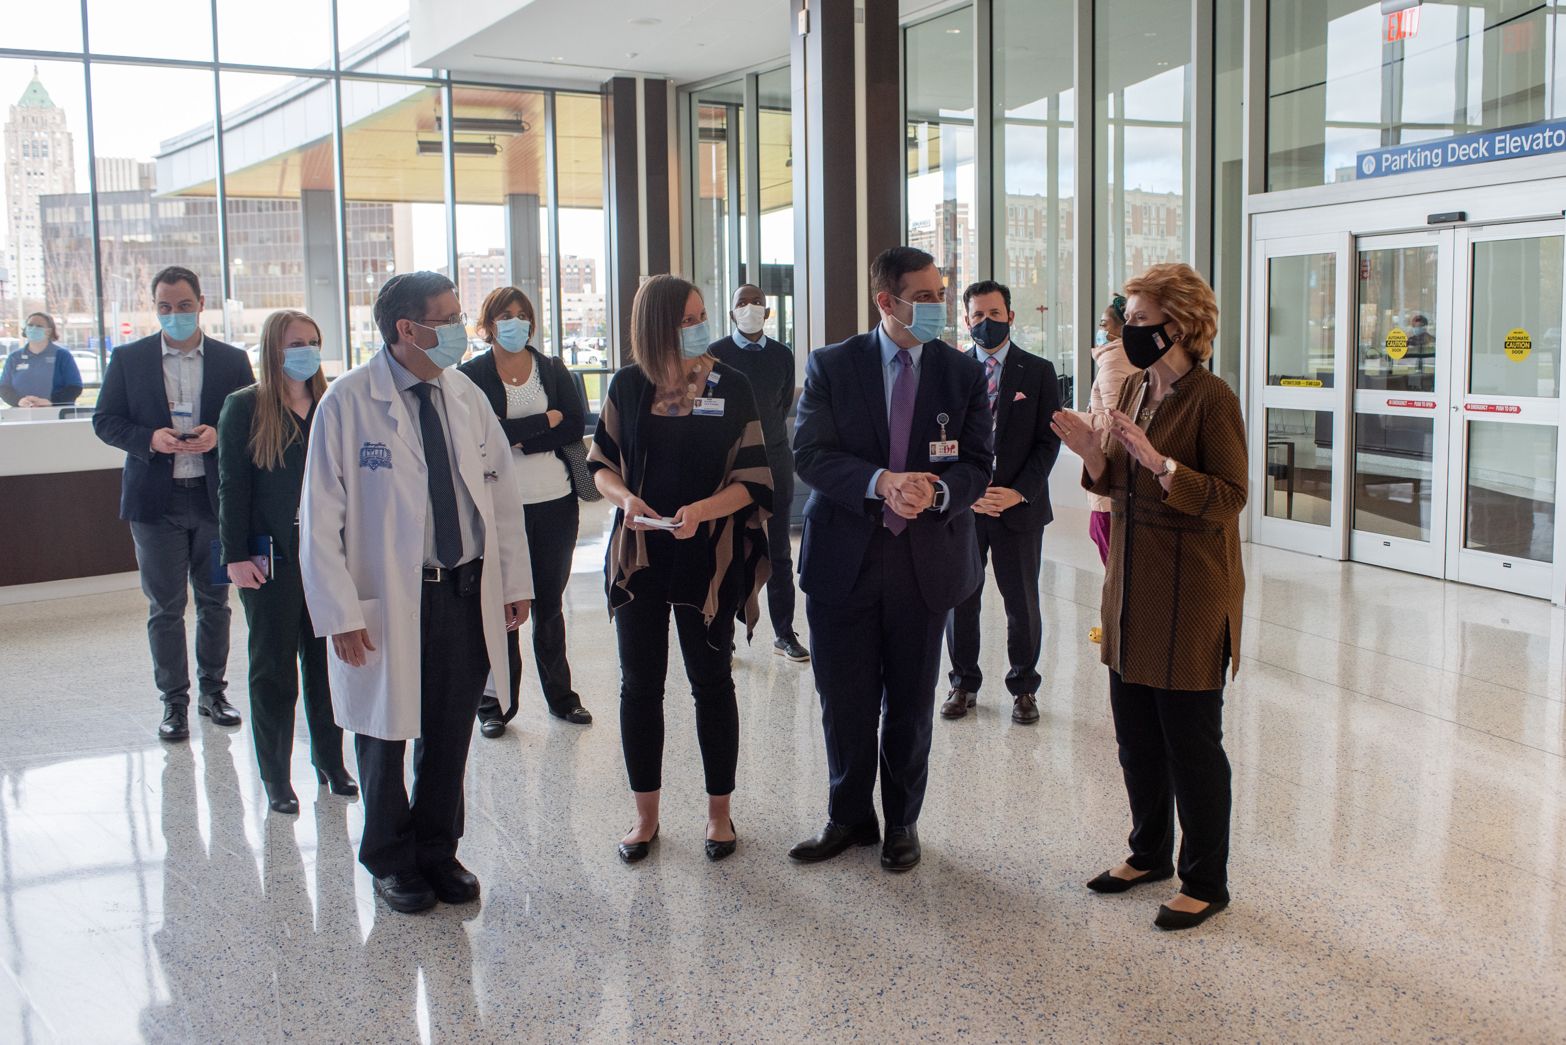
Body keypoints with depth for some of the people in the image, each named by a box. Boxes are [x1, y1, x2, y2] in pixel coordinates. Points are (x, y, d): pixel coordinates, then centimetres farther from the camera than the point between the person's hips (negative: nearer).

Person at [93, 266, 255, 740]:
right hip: (155, 500, -1)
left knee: (214, 602, 10)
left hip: (214, 497, 1)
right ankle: (174, 701, 14)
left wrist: (218, 436, -14)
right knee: (165, 607, 4)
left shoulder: (232, 360, 4)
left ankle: (213, 691, 24)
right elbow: (105, 420, 3)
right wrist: (150, 438, -14)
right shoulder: (129, 358, 3)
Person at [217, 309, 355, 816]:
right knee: (274, 669, 5)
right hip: (272, 559, -3)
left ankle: (330, 761, 22)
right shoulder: (244, 407, -3)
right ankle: (275, 777, 15)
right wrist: (236, 556, -10)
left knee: (327, 662, 9)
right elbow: (232, 486, -5)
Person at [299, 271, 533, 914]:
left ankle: (438, 852, 34)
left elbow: (501, 490, 10)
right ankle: (391, 861, 34)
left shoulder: (466, 396, 4)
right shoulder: (348, 403, -11)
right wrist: (341, 613, -14)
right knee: (385, 734, 12)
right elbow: (322, 518, -10)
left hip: (468, 593, 4)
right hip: (387, 601, -4)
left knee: (450, 736, 14)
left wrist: (515, 581, 7)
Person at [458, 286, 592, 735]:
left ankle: (560, 694, 24)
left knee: (549, 604, 13)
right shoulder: (471, 375, -1)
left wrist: (516, 439, -12)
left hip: (555, 502, 3)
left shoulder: (553, 371, 9)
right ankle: (495, 703, 13)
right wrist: (545, 421, -9)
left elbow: (574, 429, -2)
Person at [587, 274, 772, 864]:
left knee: (711, 683, 7)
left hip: (708, 557, -2)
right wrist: (625, 496, -13)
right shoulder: (628, 386, 2)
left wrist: (703, 510, -24)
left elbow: (753, 480, -6)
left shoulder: (730, 388, -4)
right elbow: (601, 462, 9)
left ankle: (719, 810, 22)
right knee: (639, 684, 8)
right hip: (638, 555, 2)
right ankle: (645, 812, 22)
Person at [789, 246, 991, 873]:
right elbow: (809, 453, -10)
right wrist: (880, 482, -26)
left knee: (910, 705, 12)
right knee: (844, 702, 9)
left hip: (926, 558, 1)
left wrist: (936, 489, -23)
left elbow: (977, 466, -1)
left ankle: (902, 822, 31)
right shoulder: (830, 366, -1)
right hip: (844, 556, -1)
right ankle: (850, 816, 30)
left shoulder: (964, 374, 3)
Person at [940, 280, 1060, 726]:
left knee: (1022, 602, 6)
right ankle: (964, 684, 24)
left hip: (1019, 505, -1)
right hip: (962, 505, 1)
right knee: (959, 599, 8)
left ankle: (1023, 687, 22)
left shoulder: (1039, 372, 2)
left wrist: (1018, 492, -13)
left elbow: (1048, 441, -2)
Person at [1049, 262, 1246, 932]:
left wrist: (1158, 461, -30)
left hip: (1190, 595, -8)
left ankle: (1206, 882, 17)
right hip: (1133, 588, 8)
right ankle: (1150, 853, 34)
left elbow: (1230, 497, -19)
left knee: (1190, 739, 2)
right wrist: (1092, 452, -4)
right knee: (1135, 734, 16)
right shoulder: (1135, 391, 11)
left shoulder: (1211, 398, -14)